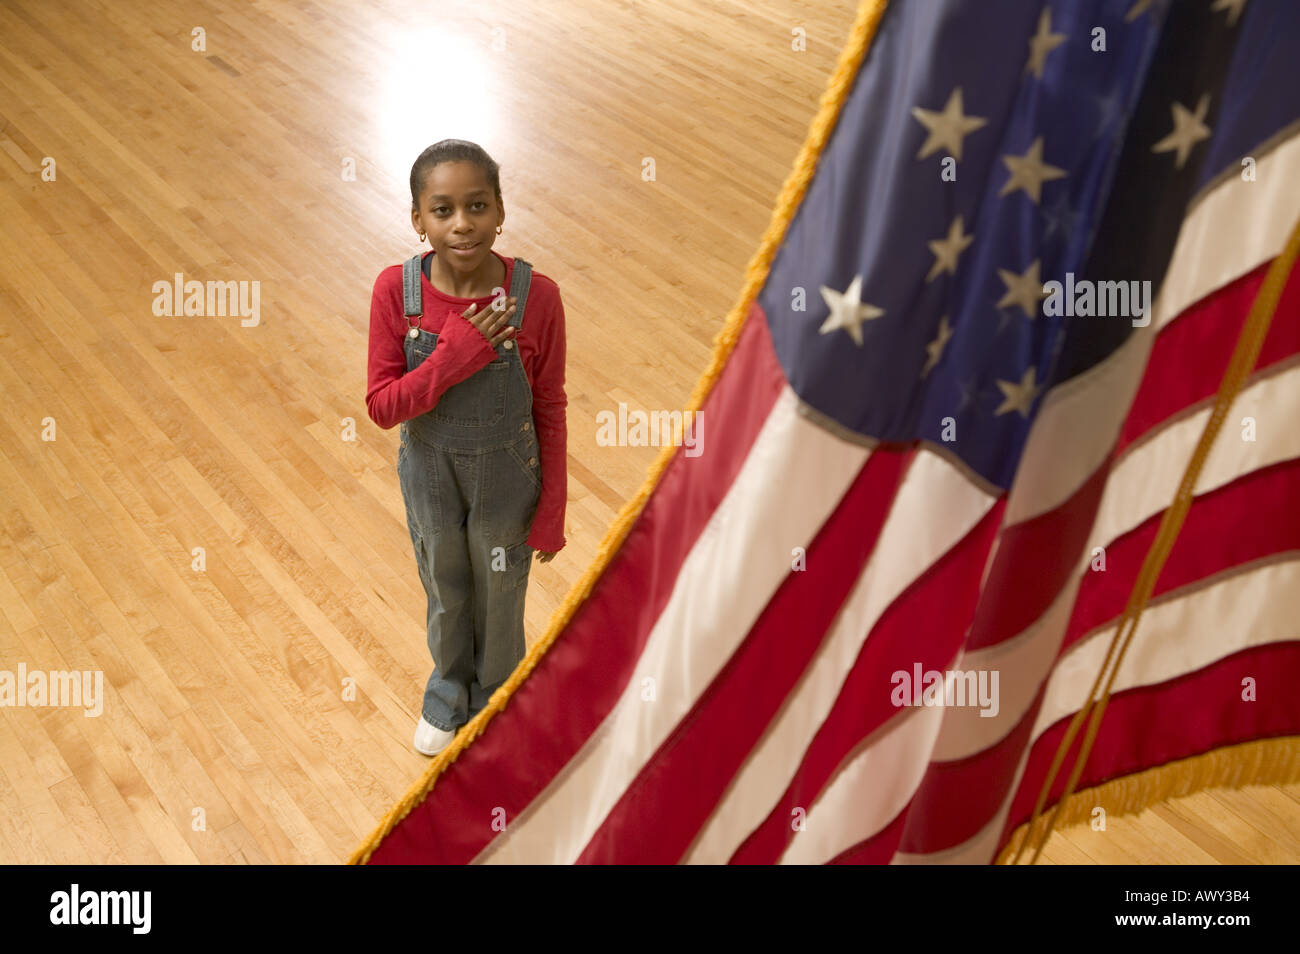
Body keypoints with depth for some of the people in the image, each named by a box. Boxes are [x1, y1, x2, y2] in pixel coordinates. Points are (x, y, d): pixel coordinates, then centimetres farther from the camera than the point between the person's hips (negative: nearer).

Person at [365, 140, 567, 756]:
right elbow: (381, 406, -18)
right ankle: (448, 698, 54)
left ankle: (494, 704, 51)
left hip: (506, 477, -1)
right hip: (429, 474, 2)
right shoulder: (396, 290, -20)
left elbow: (550, 412, -13)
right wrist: (456, 356, -32)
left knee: (499, 599, 21)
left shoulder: (535, 296, -23)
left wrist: (552, 512, -7)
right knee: (444, 595, 25)